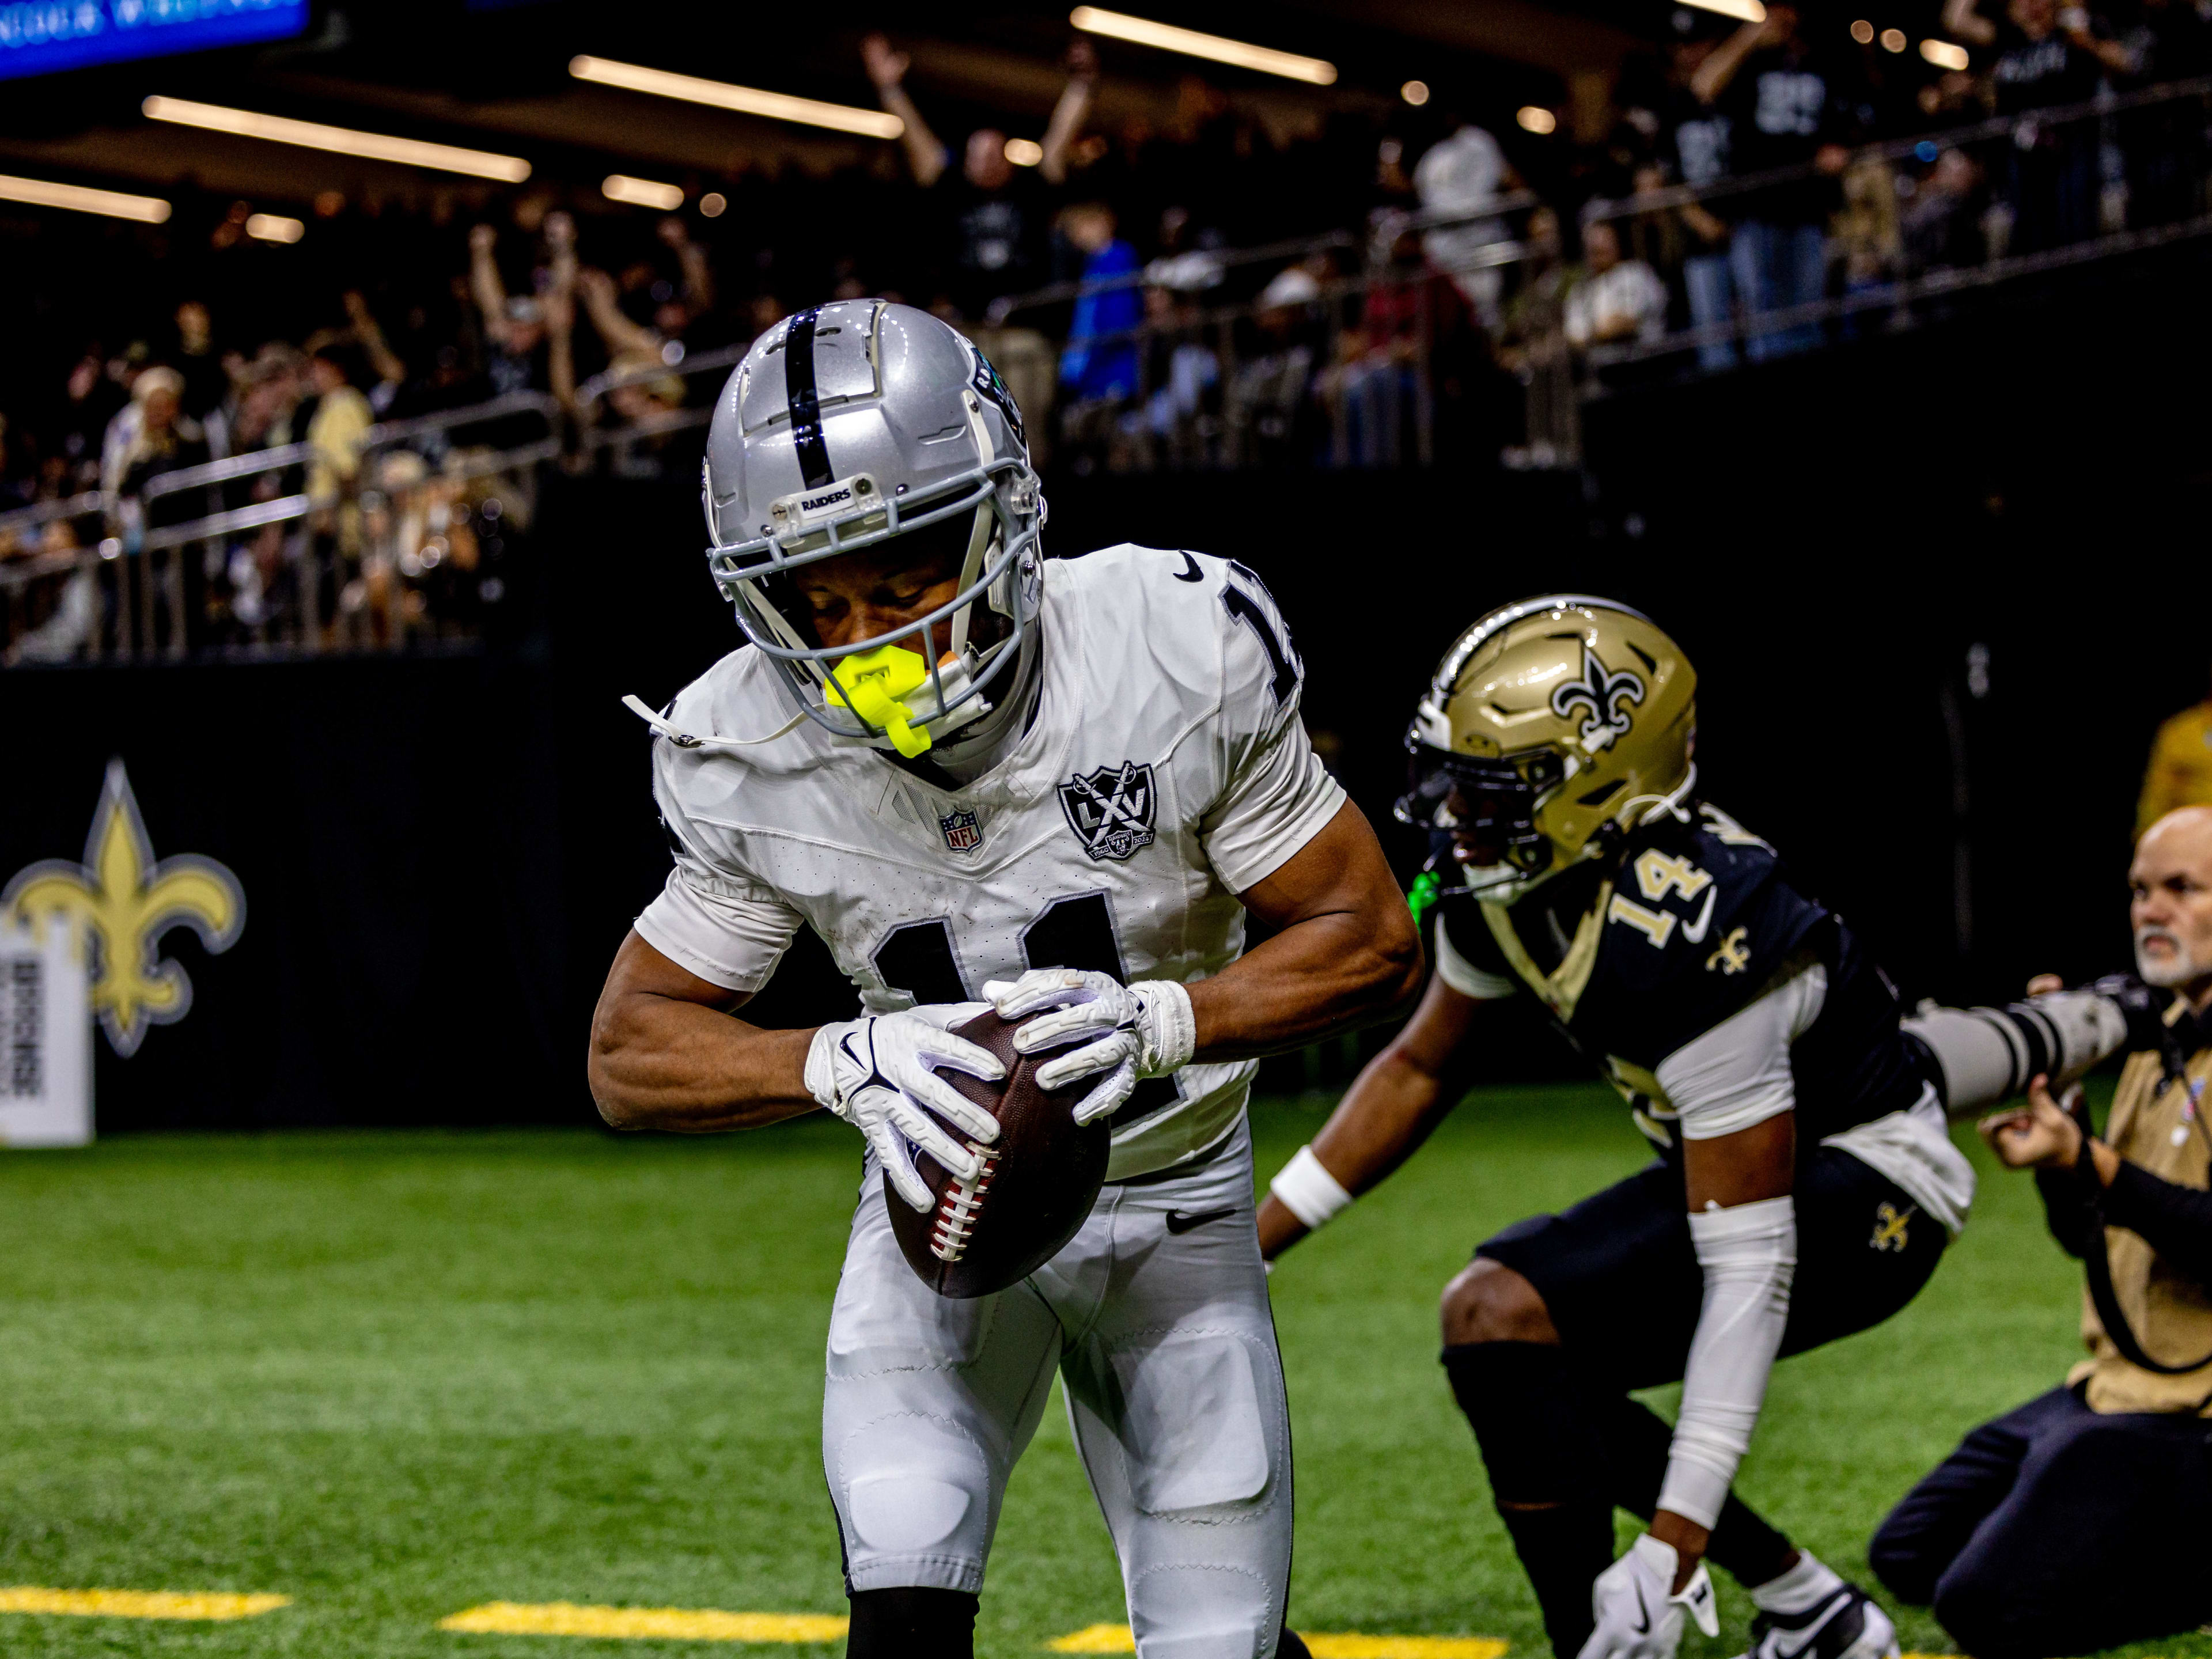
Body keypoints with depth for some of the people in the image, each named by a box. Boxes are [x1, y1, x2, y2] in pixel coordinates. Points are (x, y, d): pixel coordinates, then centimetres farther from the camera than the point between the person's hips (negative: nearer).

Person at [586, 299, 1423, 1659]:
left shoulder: (1180, 652, -23)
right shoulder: (753, 765, -19)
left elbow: (1371, 938, -15)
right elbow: (631, 1056, -10)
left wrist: (1162, 1022, -33)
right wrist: (846, 1062, -30)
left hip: (1175, 1204, 0)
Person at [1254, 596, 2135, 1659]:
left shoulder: (1681, 943, -34)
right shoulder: (1505, 876, -8)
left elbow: (1750, 1263, -33)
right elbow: (1422, 1068, 10)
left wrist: (1675, 1544, -34)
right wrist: (1253, 1242, 3)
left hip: (1862, 1203, -10)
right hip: (1758, 1154, 10)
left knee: (1502, 1321, -25)